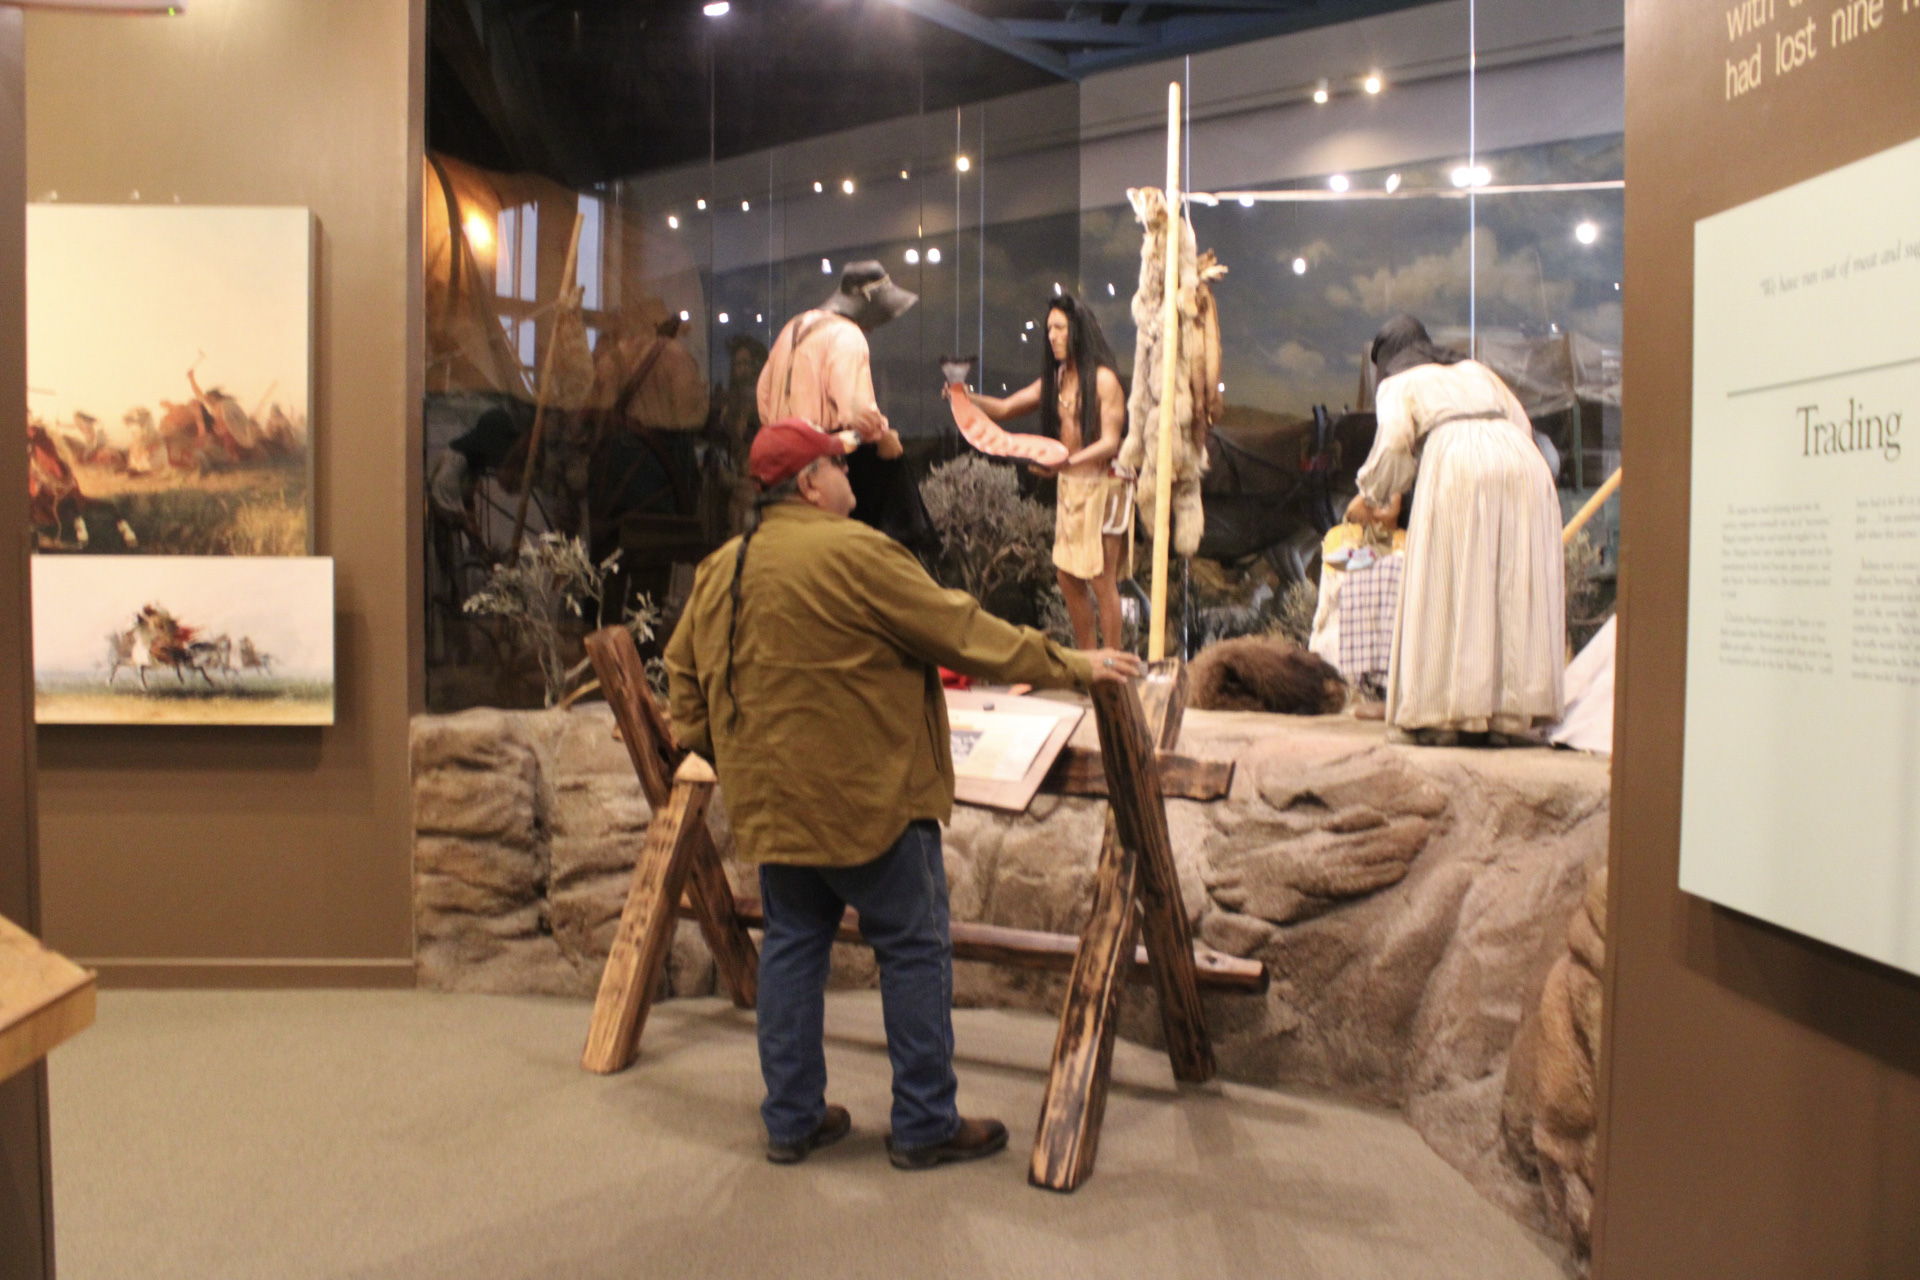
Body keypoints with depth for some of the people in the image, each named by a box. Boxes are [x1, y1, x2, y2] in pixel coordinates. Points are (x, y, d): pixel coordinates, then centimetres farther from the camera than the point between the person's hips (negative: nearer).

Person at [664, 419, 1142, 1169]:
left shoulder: (718, 571, 8)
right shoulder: (852, 553, -16)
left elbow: (684, 672, 17)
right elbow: (961, 632, -15)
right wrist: (1071, 666, -8)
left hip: (767, 801, 8)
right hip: (864, 797, -8)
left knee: (792, 944, 16)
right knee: (914, 950, 5)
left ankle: (790, 1120, 24)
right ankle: (925, 1127, 14)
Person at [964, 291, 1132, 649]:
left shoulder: (1103, 379, -12)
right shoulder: (1055, 379, 11)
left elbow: (1110, 442, -17)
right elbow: (1005, 408, 12)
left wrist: (1069, 461, -33)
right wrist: (967, 397, -6)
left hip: (1101, 485, -7)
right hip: (1068, 486, 7)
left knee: (1101, 579, -5)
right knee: (1068, 577, 9)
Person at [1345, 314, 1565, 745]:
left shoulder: (1397, 384, 19)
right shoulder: (1475, 369, 34)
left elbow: (1393, 439, 0)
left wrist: (1370, 498, 11)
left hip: (1456, 465, -4)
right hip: (1524, 462, 4)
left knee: (1449, 590, -2)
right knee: (1514, 588, 4)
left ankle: (1444, 714, -7)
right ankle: (1508, 715, 2)